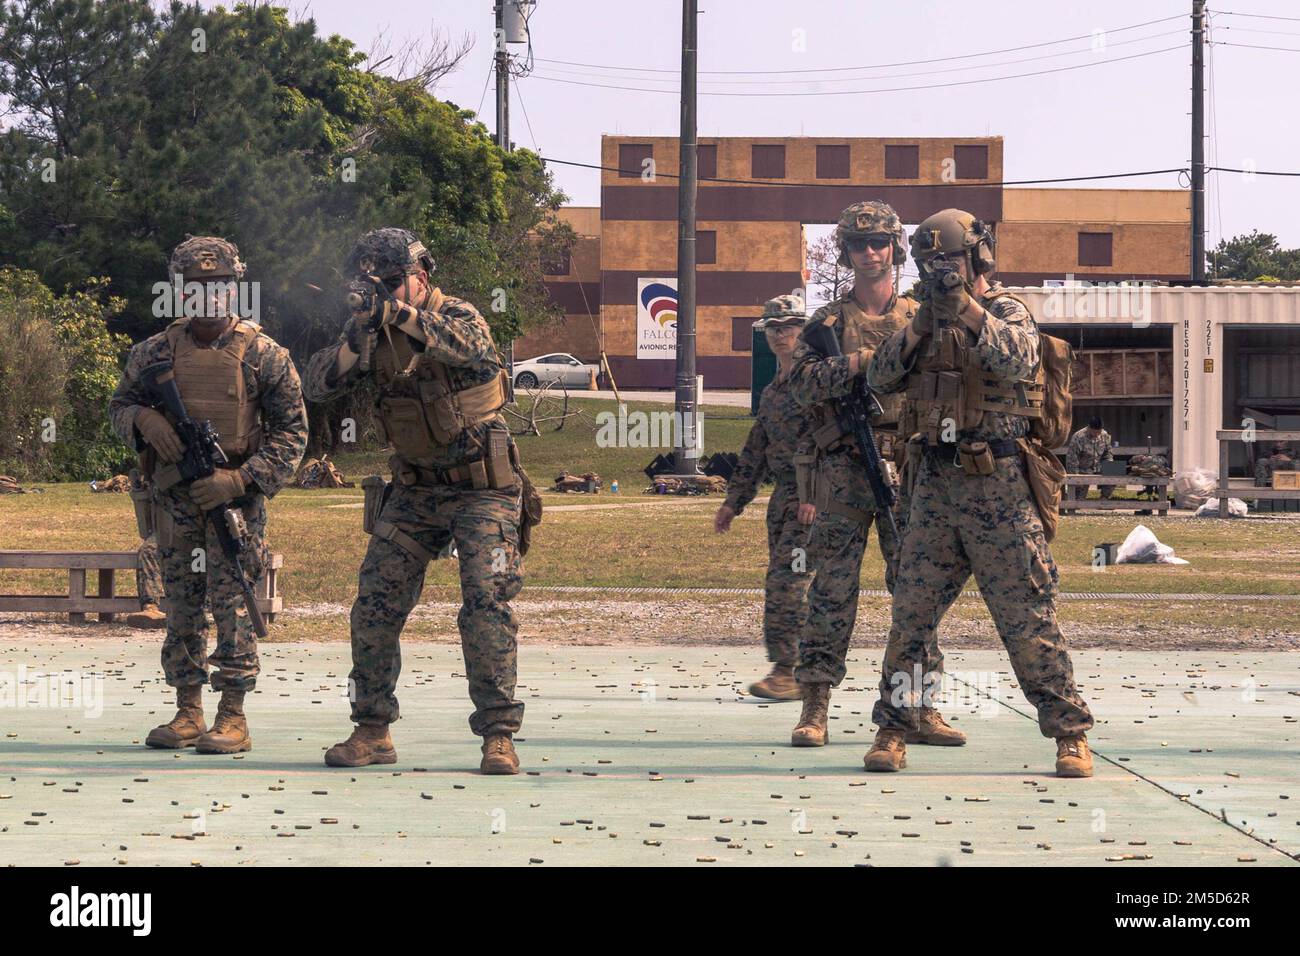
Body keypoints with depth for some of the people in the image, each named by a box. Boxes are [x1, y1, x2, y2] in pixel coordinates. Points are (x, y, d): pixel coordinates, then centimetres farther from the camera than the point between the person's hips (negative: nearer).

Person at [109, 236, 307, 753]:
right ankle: (188, 714, 14)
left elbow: (292, 430, -2)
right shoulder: (157, 351, 6)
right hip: (175, 497, 4)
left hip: (235, 496, -4)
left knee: (232, 604, -7)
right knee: (181, 606, 7)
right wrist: (145, 419, -9)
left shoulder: (263, 354, -2)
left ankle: (233, 719, -3)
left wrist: (242, 478, -14)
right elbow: (119, 405, 16)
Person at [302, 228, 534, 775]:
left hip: (481, 488, -5)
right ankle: (372, 732, 9)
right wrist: (357, 338, -24)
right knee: (375, 603, 0)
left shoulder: (456, 314, -12)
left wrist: (400, 311, -43)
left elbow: (471, 347, -35)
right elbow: (317, 385, -6)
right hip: (414, 491, 5)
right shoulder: (372, 331, 2)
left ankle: (499, 736, -11)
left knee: (486, 603, -15)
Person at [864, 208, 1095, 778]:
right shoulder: (927, 322, 14)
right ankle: (892, 730, 12)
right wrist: (921, 325, -8)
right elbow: (880, 378, 5)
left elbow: (1018, 359, -24)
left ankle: (1070, 735, 3)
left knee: (1027, 618, -4)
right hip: (935, 485, 5)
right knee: (910, 614, 4)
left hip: (997, 488, -5)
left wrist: (965, 307, -28)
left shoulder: (1008, 313, -3)